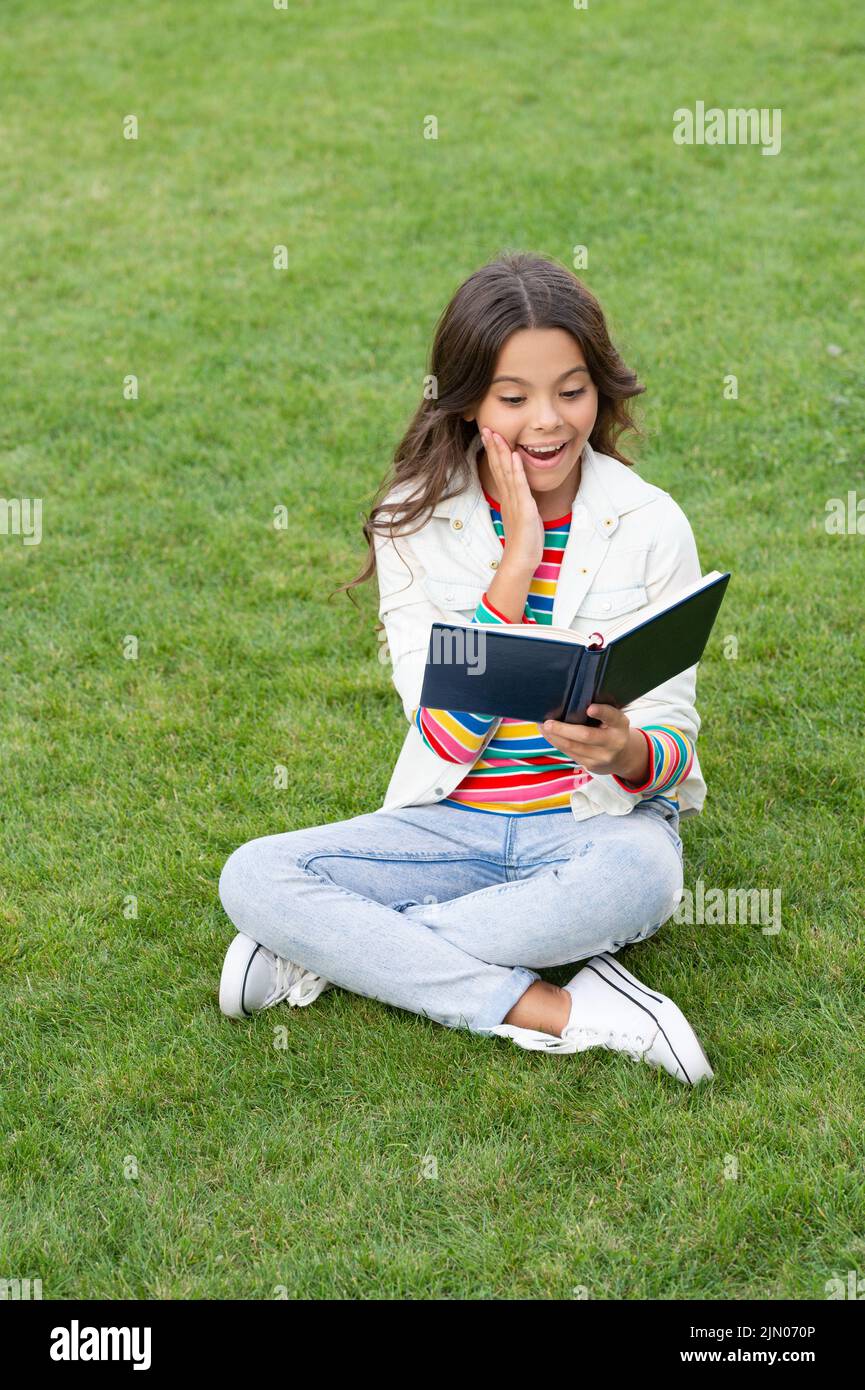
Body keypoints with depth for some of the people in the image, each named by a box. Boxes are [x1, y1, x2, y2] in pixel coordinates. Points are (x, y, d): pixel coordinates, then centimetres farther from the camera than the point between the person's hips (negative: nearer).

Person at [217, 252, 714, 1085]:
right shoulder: (414, 522, -3)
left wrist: (629, 754, -30)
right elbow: (448, 735, -12)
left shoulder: (650, 525, -5)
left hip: (598, 823, -1)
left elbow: (675, 738, -4)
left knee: (640, 868, -37)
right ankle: (554, 1011, -27)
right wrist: (517, 559, -19)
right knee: (252, 877, -21)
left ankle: (333, 950, -21)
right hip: (452, 822, 2)